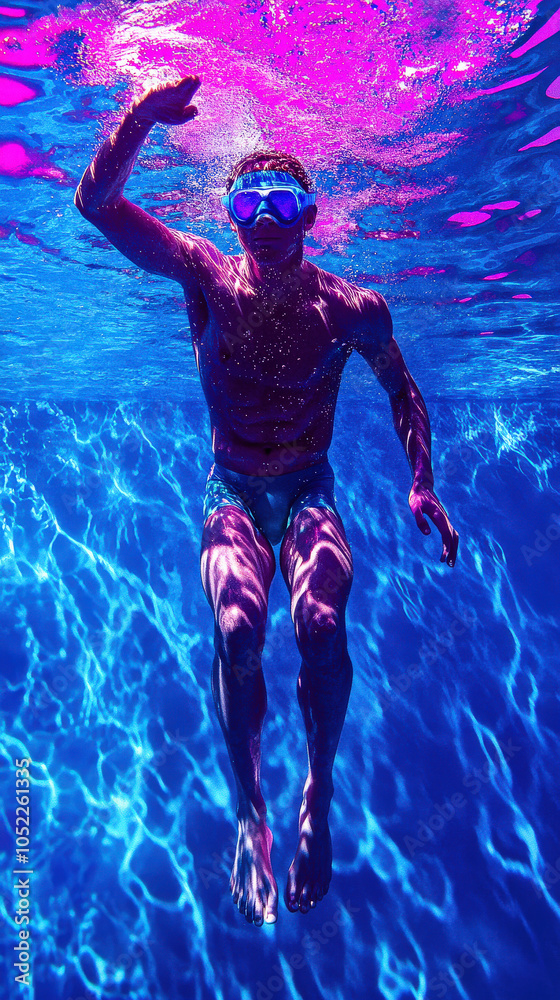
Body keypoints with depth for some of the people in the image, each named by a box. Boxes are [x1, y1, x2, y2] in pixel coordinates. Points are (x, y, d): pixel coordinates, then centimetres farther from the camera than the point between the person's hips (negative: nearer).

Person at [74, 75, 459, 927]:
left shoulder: (351, 307, -7)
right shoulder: (208, 278, -6)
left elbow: (402, 388, 8)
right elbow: (95, 202, -11)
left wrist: (421, 483, -2)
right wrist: (140, 120, -29)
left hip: (309, 493, 0)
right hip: (232, 494, 0)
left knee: (321, 624, -28)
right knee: (237, 628, -28)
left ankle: (319, 797, -2)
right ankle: (250, 811, -5)